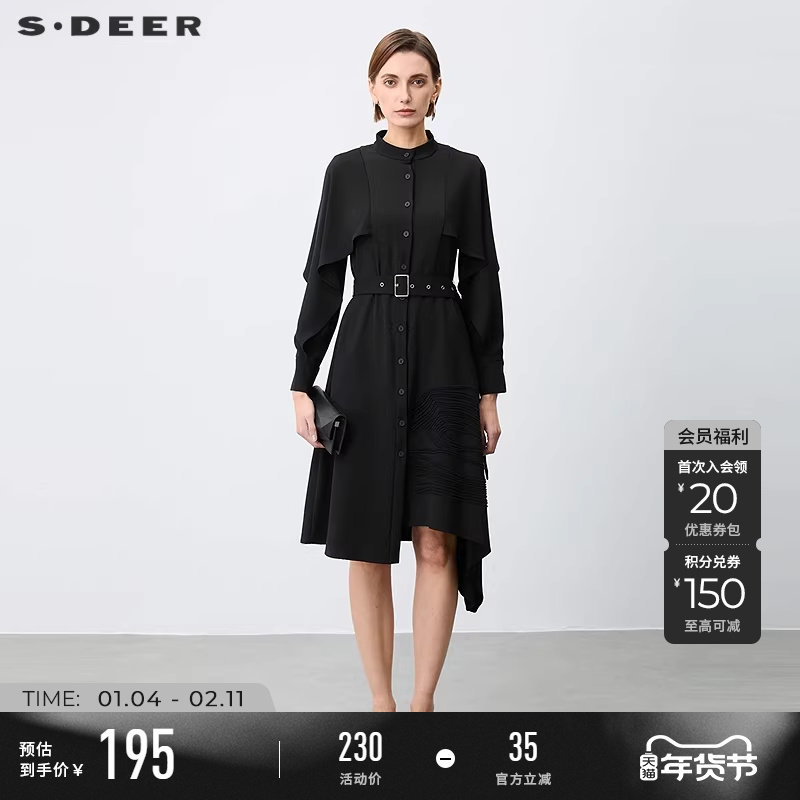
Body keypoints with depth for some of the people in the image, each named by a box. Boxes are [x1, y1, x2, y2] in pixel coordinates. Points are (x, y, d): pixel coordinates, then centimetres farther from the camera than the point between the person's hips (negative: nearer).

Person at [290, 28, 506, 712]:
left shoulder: (463, 172, 5)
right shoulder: (347, 171, 4)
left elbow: (481, 281, 4)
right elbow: (323, 279, 3)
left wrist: (490, 389, 1)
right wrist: (303, 382, -2)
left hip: (443, 367, 0)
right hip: (365, 366, 0)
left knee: (438, 542, -4)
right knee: (368, 546, 3)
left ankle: (422, 701, 7)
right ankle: (382, 703, 14)